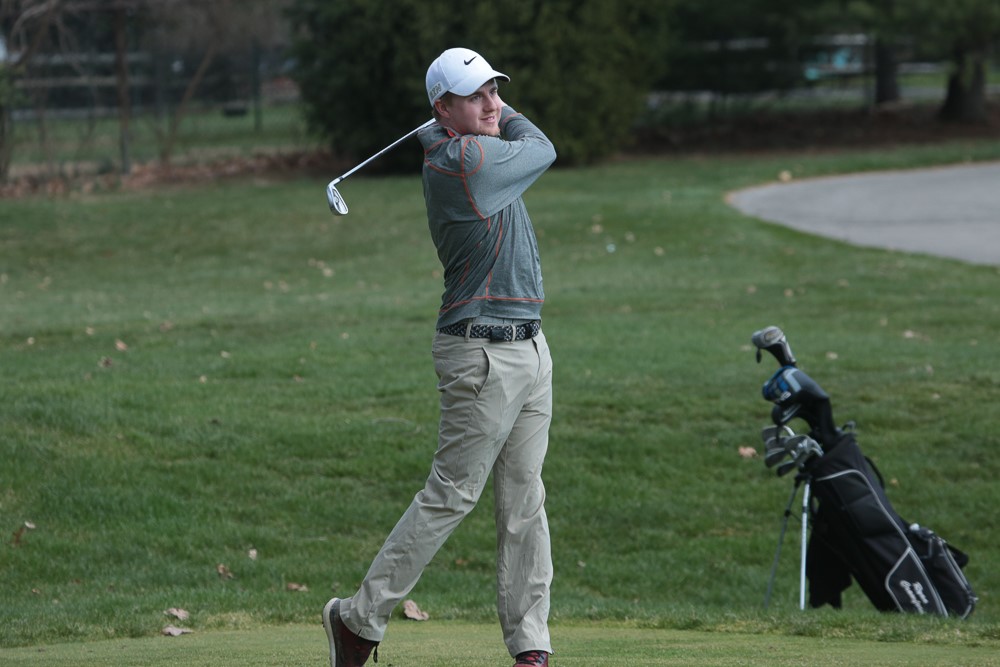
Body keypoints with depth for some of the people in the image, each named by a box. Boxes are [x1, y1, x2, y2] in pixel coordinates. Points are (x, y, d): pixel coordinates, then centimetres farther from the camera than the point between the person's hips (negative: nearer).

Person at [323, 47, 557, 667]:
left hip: (529, 346, 10)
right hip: (483, 353, -10)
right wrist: (507, 117, 13)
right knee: (451, 495, -5)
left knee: (525, 502, 7)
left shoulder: (445, 151, 10)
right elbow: (542, 150, -2)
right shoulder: (466, 158, -16)